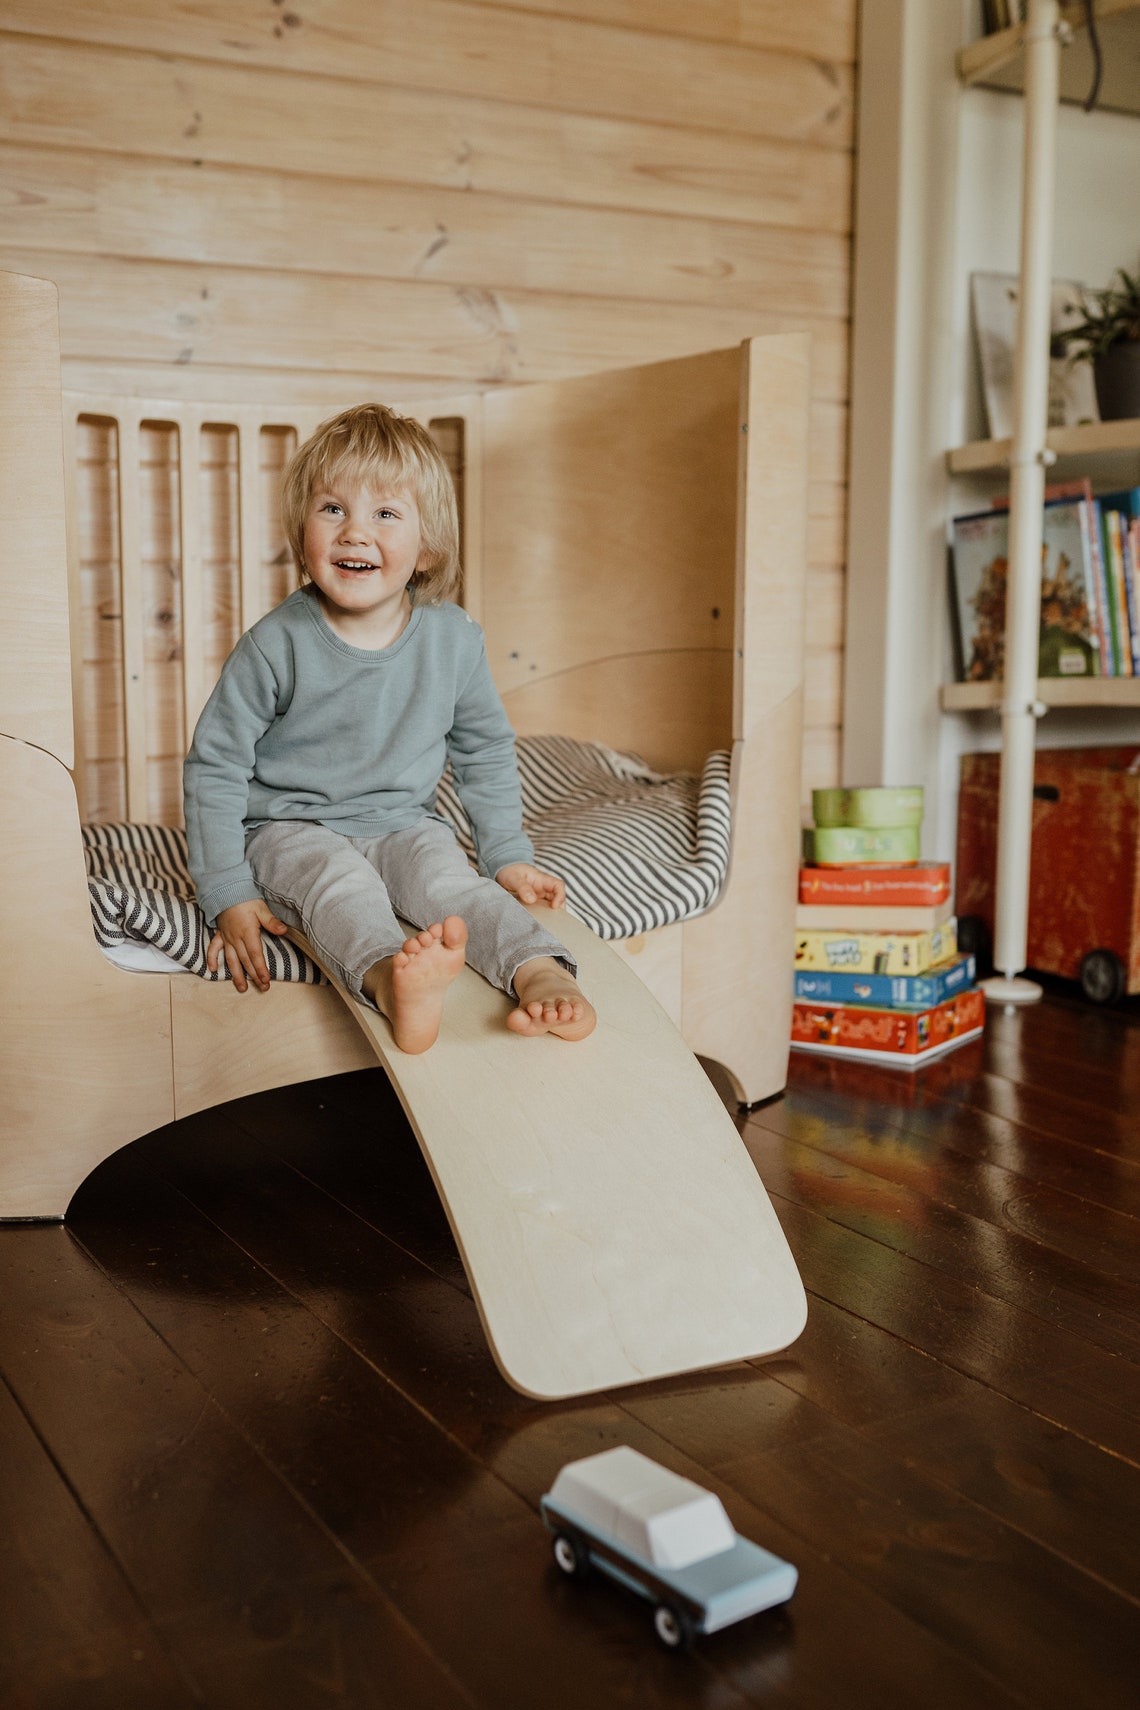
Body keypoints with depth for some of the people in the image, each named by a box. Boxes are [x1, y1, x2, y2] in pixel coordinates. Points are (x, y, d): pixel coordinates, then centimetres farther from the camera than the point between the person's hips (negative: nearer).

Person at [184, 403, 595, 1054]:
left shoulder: (454, 639, -4)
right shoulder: (277, 645, -13)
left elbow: (486, 753, 12)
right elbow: (215, 766, -7)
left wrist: (509, 854, 8)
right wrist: (228, 895, -11)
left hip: (404, 824, 4)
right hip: (293, 829, -3)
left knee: (447, 875, -27)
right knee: (339, 881, -34)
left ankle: (542, 975, -46)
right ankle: (391, 980, -62)